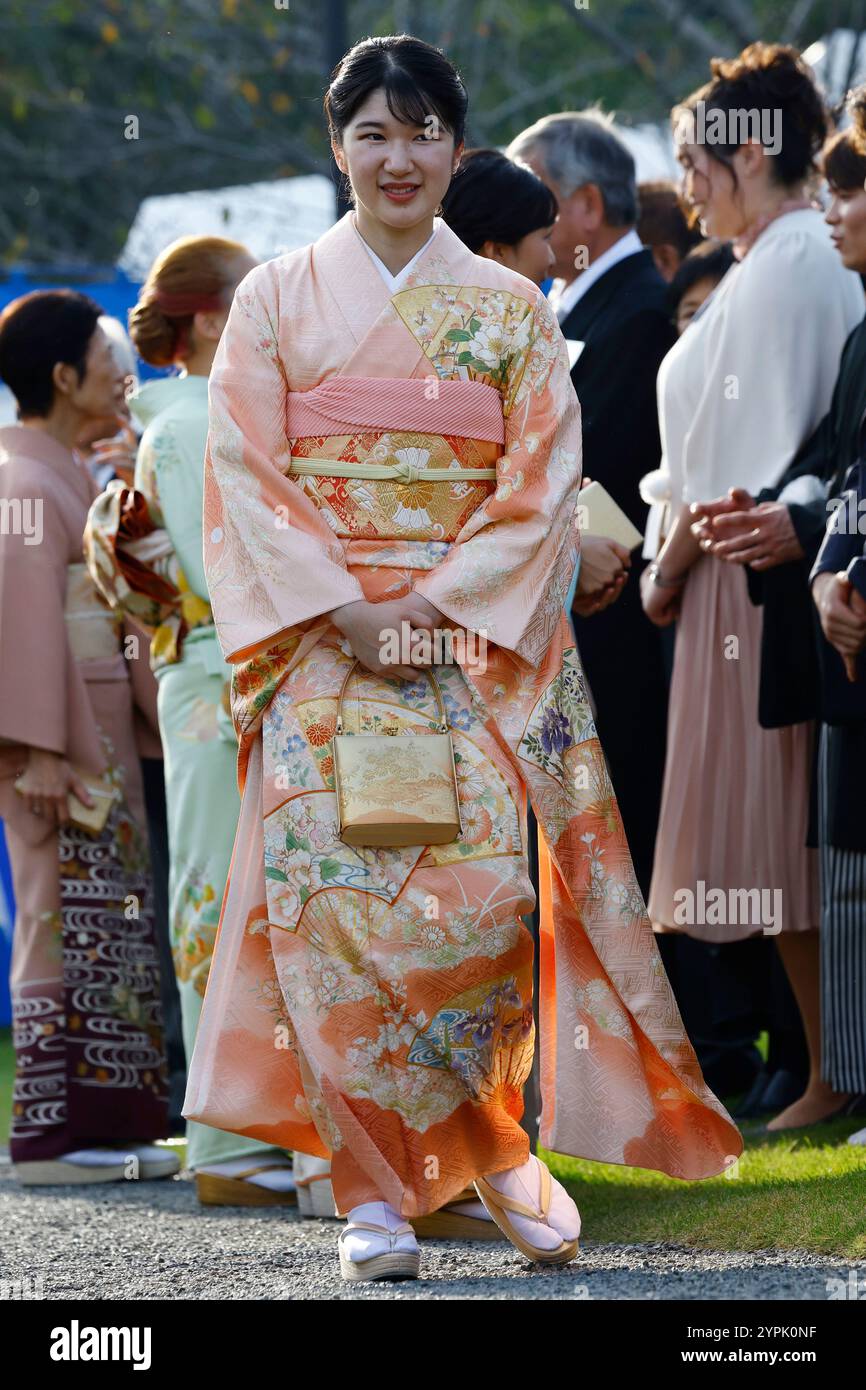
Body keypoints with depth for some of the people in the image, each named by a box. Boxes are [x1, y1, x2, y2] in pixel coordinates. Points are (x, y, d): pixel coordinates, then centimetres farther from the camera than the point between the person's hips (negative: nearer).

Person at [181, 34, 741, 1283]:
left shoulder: (512, 312, 10)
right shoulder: (277, 299, 9)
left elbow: (542, 488, 4)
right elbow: (246, 476, 2)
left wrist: (435, 605, -9)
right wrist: (347, 610, -10)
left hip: (481, 643, 0)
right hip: (322, 649, 0)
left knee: (485, 892, -13)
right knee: (336, 901, -12)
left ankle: (493, 1144, 6)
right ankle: (376, 1191, -7)